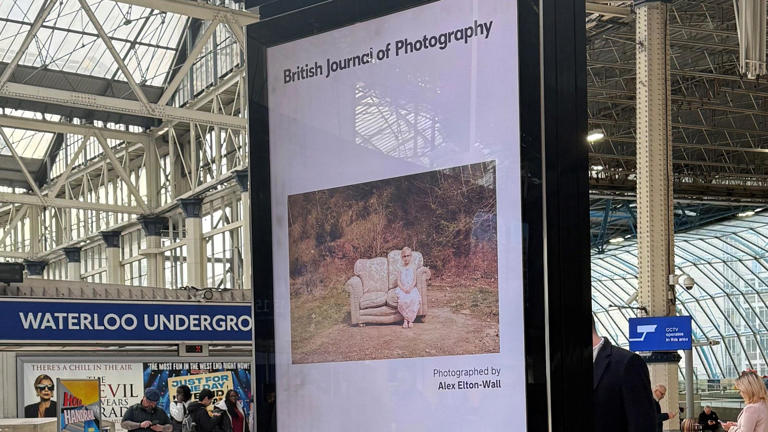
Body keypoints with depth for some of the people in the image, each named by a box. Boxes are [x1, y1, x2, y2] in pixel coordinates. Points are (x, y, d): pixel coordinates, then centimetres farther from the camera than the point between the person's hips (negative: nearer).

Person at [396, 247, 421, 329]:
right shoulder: (401, 269, 10)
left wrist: (410, 288, -14)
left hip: (411, 289, 0)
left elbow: (414, 281, 3)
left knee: (414, 299, -31)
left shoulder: (412, 269, 9)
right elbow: (398, 281, 4)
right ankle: (406, 319, -21)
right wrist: (403, 289, -13)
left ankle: (410, 319, -23)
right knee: (403, 300, -32)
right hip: (402, 289, 0)